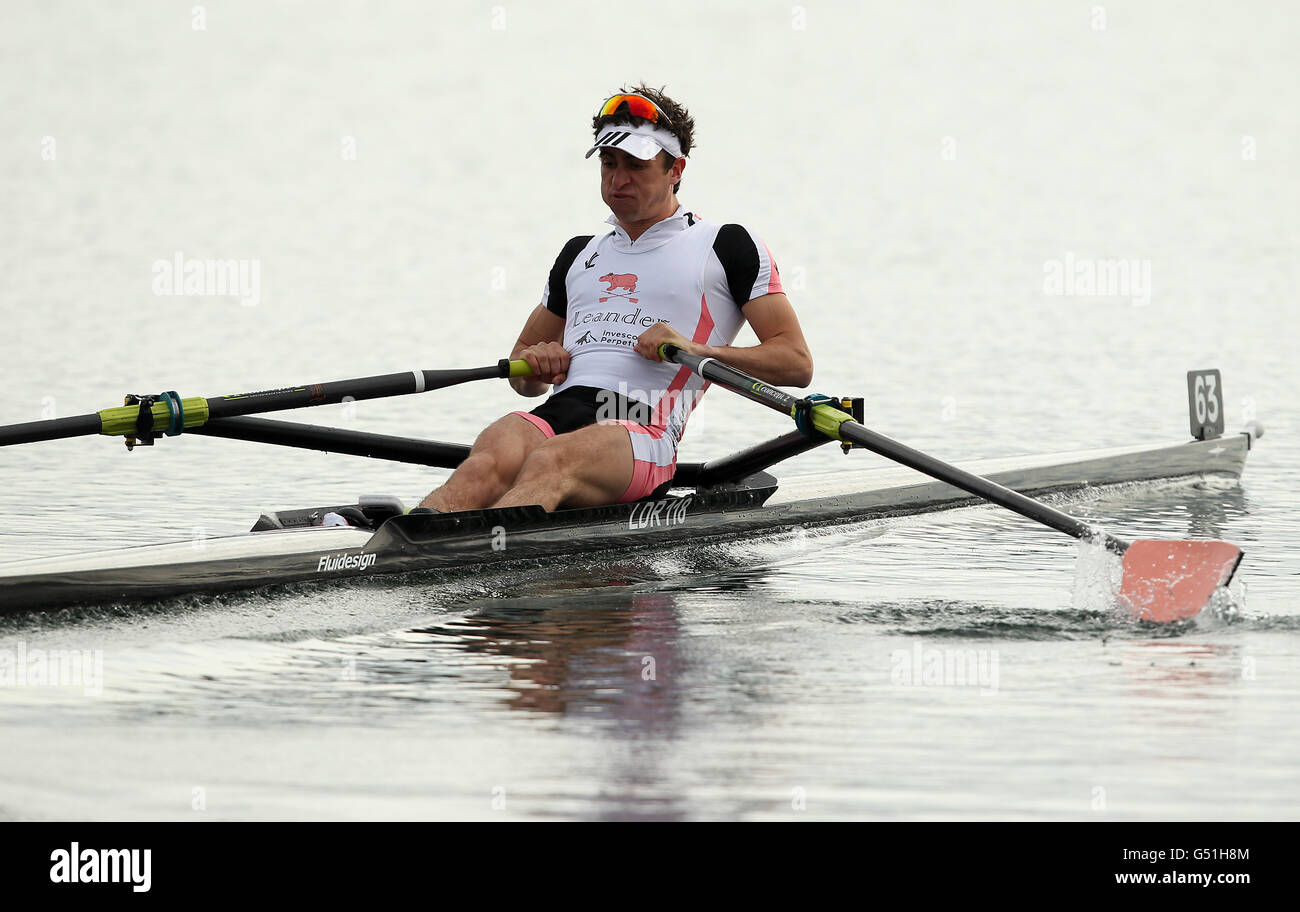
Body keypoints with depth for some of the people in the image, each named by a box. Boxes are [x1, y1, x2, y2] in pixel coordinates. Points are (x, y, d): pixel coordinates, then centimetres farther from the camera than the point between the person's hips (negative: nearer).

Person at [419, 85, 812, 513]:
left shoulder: (727, 246, 15)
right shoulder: (581, 253, 33)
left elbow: (796, 362, 7)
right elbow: (521, 356, 38)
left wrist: (696, 352, -7)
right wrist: (533, 368, 11)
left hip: (644, 429, -4)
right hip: (557, 413, 4)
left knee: (548, 464, -39)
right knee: (487, 465, -33)